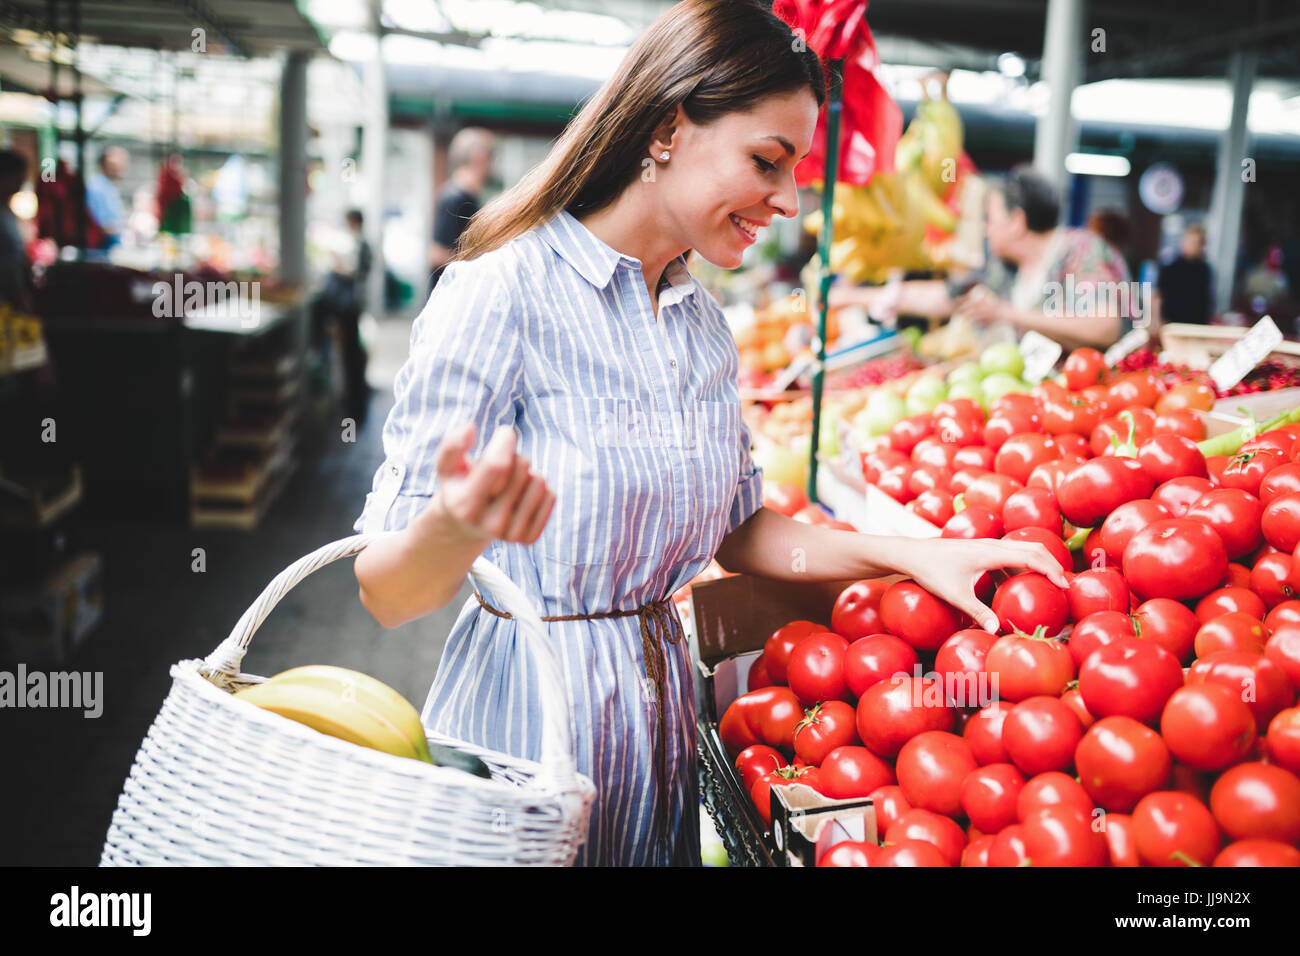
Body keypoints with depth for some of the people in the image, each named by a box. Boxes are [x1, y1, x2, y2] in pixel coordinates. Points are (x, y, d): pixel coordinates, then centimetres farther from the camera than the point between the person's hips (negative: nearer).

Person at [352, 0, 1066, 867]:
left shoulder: (703, 322, 7)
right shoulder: (503, 292, -17)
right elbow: (387, 593, -19)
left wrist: (912, 555, 2)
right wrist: (455, 528, -41)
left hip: (659, 708, 7)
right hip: (527, 719, -7)